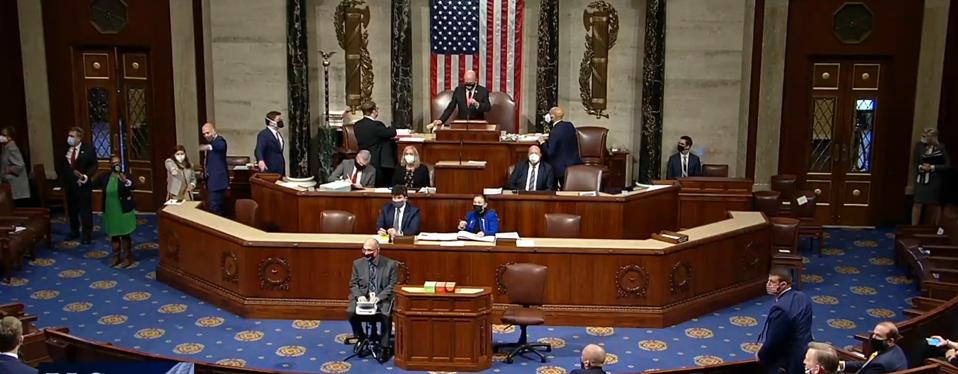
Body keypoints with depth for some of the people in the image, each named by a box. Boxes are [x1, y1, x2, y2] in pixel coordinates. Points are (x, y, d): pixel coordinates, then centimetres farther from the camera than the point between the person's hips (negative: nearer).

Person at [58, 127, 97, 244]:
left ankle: (87, 234, 10)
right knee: (72, 210, 15)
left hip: (83, 184, -4)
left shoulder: (88, 149, -8)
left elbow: (93, 166, -6)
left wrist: (86, 176, -20)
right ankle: (74, 232, 30)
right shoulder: (65, 149, 4)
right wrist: (62, 179, 2)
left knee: (85, 210, 1)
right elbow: (62, 166, 12)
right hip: (69, 185, 4)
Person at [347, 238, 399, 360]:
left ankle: (384, 347, -16)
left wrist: (379, 297, -18)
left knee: (386, 314, -33)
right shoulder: (358, 263, 8)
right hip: (363, 297, 3)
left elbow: (393, 286, -3)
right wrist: (359, 296, -12)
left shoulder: (390, 264, -1)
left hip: (382, 298, -3)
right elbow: (353, 284, 9)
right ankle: (361, 337, 2)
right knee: (351, 312, -26)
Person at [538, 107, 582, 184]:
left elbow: (549, 152, -21)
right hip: (575, 162, 7)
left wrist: (543, 142, -6)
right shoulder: (570, 125, 0)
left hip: (562, 166, -7)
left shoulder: (555, 132, -22)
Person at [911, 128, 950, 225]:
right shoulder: (920, 146, 1)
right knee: (917, 204, -4)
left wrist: (933, 167, -14)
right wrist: (920, 167, -12)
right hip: (921, 179, 2)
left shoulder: (941, 148, -7)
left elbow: (948, 165, -6)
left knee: (935, 205, 9)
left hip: (935, 180, -2)